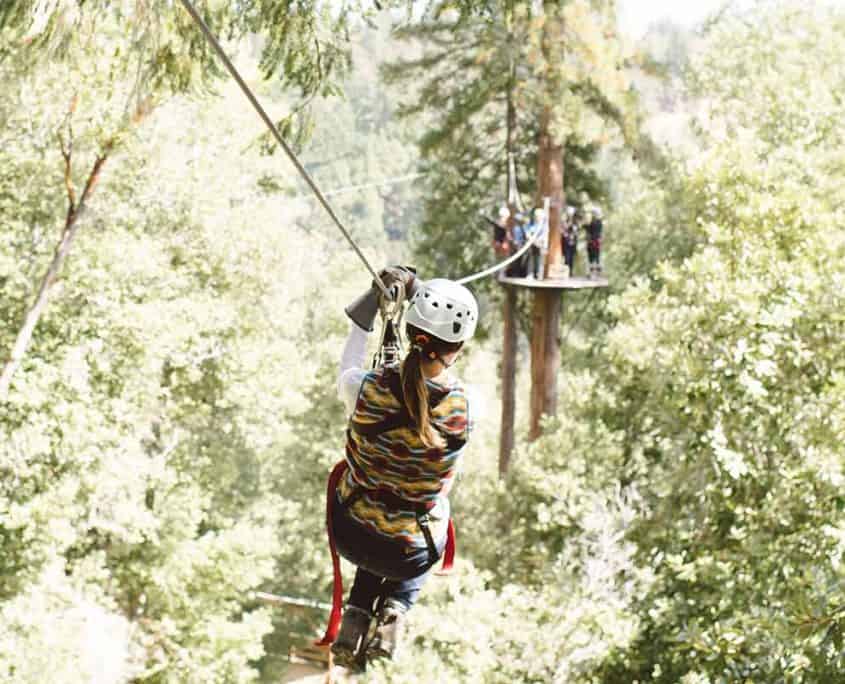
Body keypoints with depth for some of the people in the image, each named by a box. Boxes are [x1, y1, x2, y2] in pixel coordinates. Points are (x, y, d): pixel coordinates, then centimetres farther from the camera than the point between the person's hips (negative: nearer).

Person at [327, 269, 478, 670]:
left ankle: (356, 617, 23)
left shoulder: (365, 389, -24)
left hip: (348, 534, 1)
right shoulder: (463, 408, -24)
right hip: (411, 554, -1)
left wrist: (370, 305, 8)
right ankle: (395, 609, 14)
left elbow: (345, 374, 1)